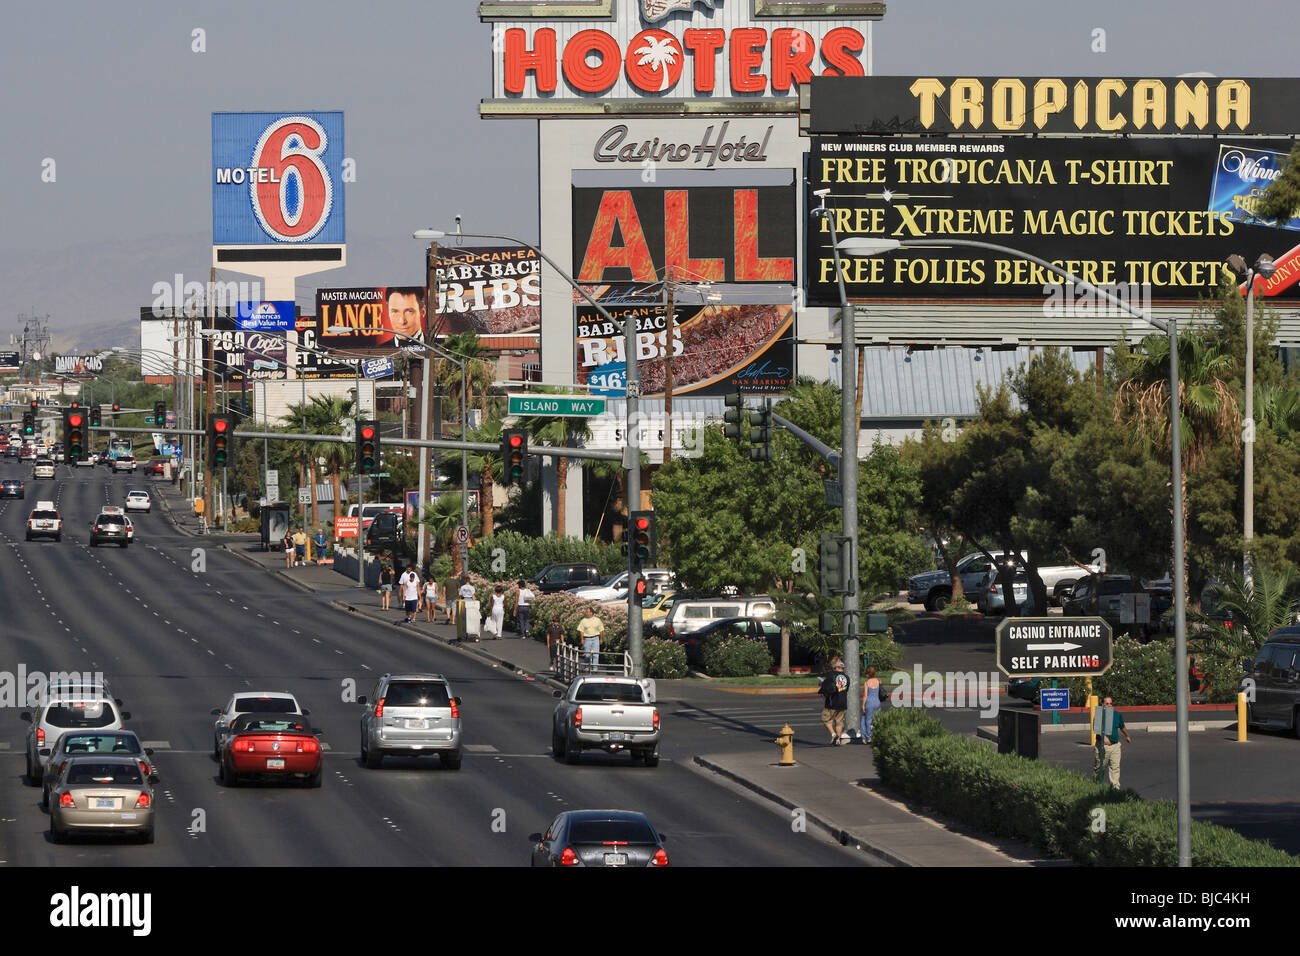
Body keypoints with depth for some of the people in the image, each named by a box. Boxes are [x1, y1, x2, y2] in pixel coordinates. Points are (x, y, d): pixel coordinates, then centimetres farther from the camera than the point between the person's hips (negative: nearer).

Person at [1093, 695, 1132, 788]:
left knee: (1115, 766, -7)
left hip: (1115, 745, 3)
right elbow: (1096, 728, -22)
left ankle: (1115, 786, -7)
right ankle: (1097, 783, 25)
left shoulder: (1117, 715, 9)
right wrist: (1104, 736, -39)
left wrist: (1127, 736, 44)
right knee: (1099, 767, 7)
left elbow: (1122, 727, 28)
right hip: (1102, 745, -3)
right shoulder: (1099, 715, -6)